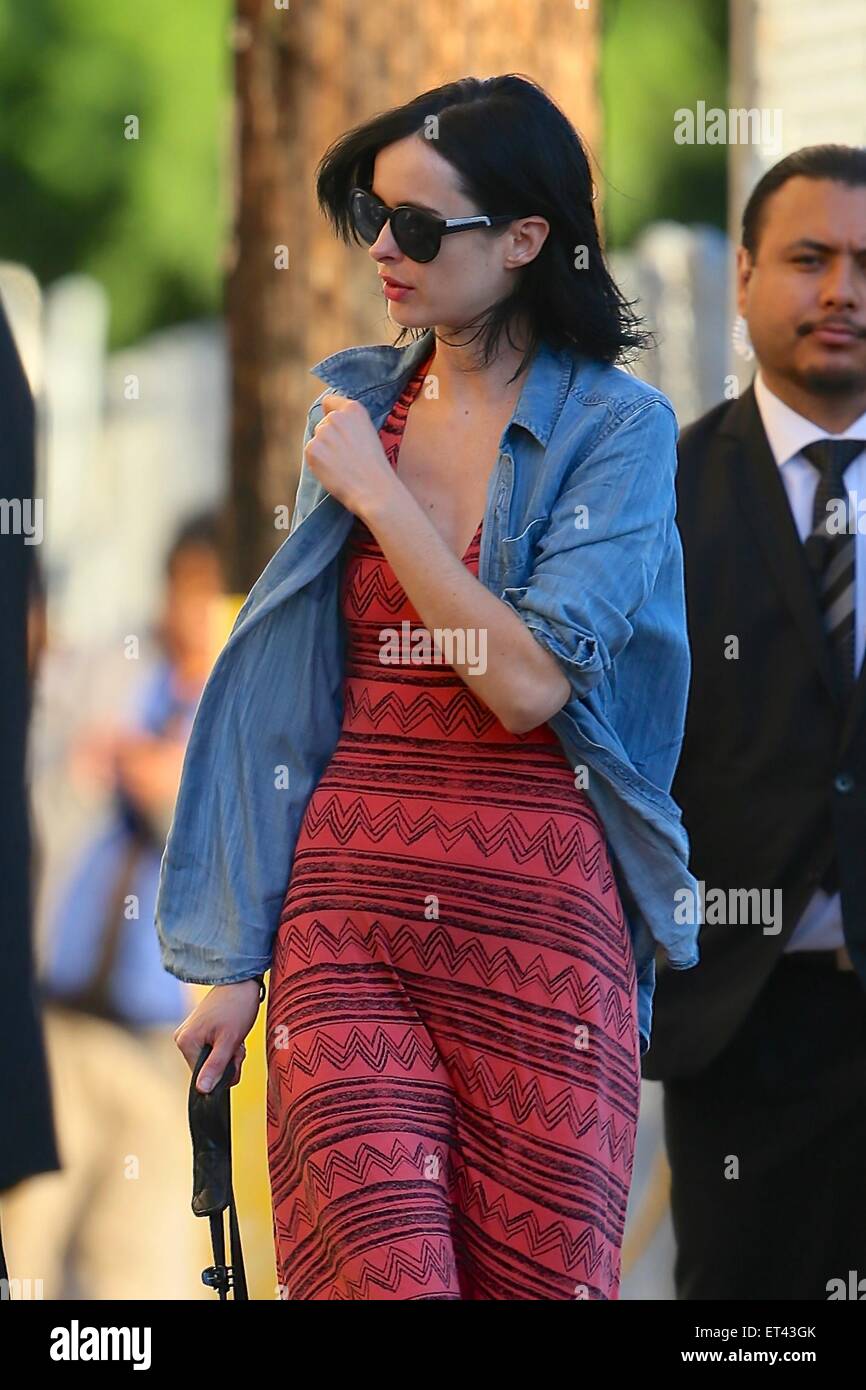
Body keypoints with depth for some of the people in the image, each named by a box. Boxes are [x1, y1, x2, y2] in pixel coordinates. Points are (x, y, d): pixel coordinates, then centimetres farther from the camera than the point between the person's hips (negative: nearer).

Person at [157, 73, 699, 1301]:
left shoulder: (617, 426, -2)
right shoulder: (354, 405, 11)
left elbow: (530, 682, -15)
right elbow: (290, 699, 12)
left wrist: (374, 492, -9)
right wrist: (236, 958, 9)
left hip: (539, 919, -3)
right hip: (349, 909, 3)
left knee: (541, 1277, 1)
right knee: (374, 1268, -12)